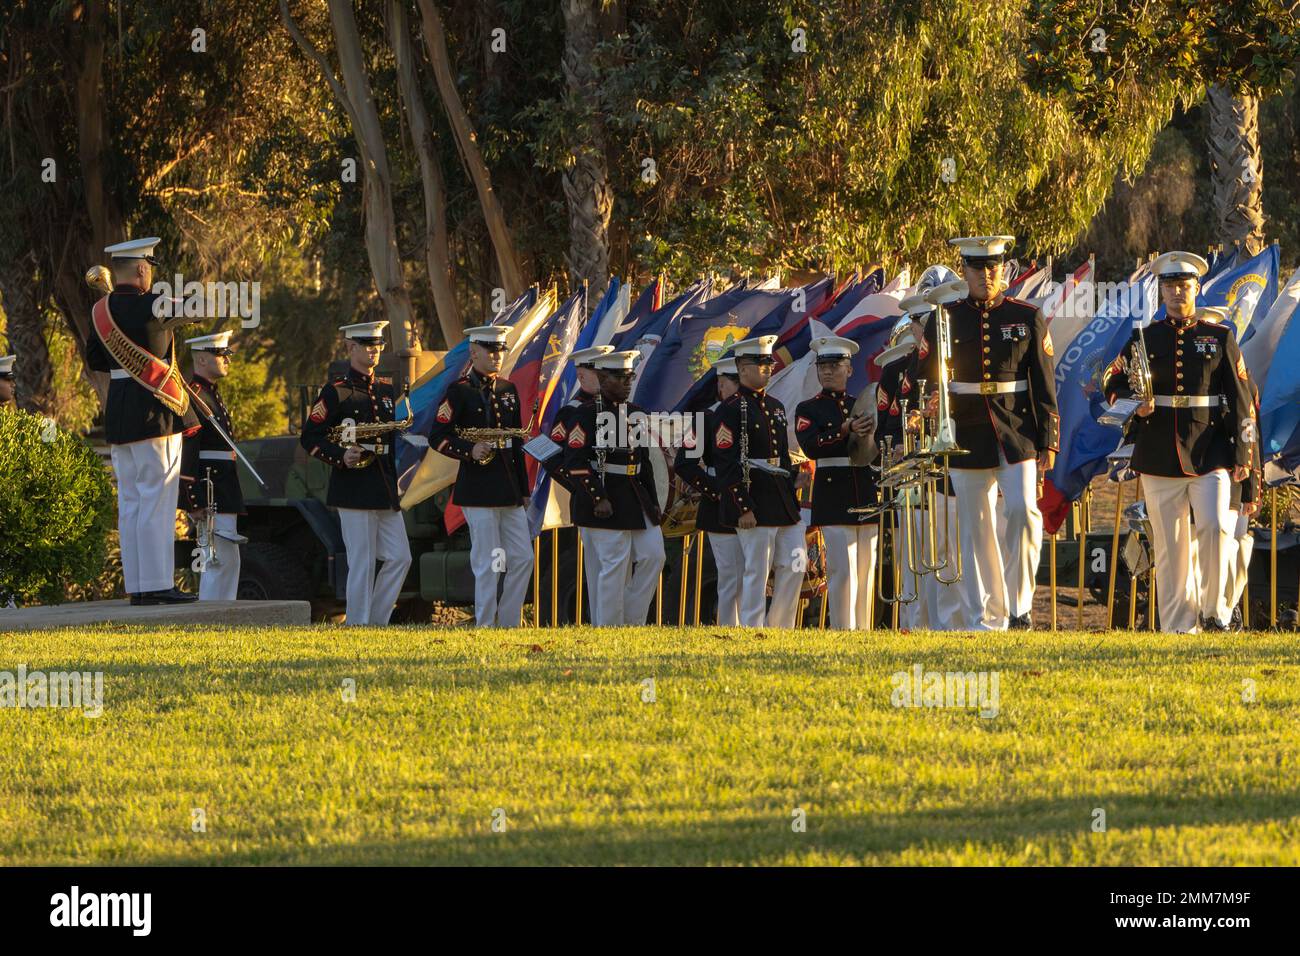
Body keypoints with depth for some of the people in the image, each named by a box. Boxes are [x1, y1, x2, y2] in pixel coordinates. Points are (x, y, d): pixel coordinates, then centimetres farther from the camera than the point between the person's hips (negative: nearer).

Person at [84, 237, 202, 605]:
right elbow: (197, 312, -2)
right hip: (155, 412, -8)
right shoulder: (151, 306, -14)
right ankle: (158, 584, -9)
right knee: (157, 500, -7)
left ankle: (137, 586, 11)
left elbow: (94, 360, 19)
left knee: (130, 502, 9)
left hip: (118, 415, 8)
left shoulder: (100, 310, 8)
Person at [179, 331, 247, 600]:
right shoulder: (194, 395, -13)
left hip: (223, 495, 10)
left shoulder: (211, 394, 20)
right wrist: (194, 502, -24)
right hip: (207, 494, -10)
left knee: (225, 561, 11)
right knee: (223, 559, -13)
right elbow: (186, 452, -19)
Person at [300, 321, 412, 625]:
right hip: (354, 490, -7)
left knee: (400, 558, 3)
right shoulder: (336, 392, -5)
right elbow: (310, 437, -6)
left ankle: (376, 622, 12)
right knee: (362, 565, -6)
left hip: (384, 489, 7)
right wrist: (340, 457, -21)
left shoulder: (386, 390, 15)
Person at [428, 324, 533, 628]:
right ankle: (485, 629, -1)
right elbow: (437, 437, -8)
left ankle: (508, 626, 12)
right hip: (479, 491, -7)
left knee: (523, 559, 4)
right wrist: (470, 450, -24)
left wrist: (524, 489, 16)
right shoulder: (460, 391, -5)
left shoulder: (508, 390, 15)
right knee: (488, 565, -6)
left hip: (509, 489, 7)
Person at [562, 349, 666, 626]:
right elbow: (574, 462, -15)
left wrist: (654, 504, 14)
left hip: (637, 499, 8)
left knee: (653, 556, 2)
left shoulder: (635, 414, 14)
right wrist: (598, 498, -20)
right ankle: (608, 631, 1)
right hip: (606, 503, -8)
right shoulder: (588, 415, -8)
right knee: (614, 567, -6)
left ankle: (632, 622, 11)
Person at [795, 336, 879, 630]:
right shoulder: (808, 410, 4)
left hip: (865, 495, 5)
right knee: (843, 569, -12)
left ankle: (863, 630, 9)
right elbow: (811, 446, -14)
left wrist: (868, 437, -12)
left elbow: (875, 453, 12)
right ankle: (843, 631, -11)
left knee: (866, 570, 5)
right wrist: (847, 430, -23)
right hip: (833, 499, -5)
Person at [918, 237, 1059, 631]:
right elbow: (925, 378, 9)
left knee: (1023, 510, -19)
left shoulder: (1028, 318, 5)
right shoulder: (945, 319, 6)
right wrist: (926, 405, -13)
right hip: (968, 436, 1)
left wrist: (1048, 441, 0)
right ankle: (986, 617, 9)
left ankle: (1020, 601, -7)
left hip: (1017, 433, -1)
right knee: (976, 529, 3)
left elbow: (1044, 384, 5)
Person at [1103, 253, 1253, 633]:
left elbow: (1241, 401, 7)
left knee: (1215, 526, -19)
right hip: (1160, 456, 1)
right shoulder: (1144, 340, 10)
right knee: (1170, 544, 2)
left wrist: (1242, 455, 1)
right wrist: (1135, 405, -7)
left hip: (1210, 454, -1)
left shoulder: (1219, 338, 8)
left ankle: (1214, 609, -5)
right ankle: (1178, 624, 7)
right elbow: (1113, 388, 15)